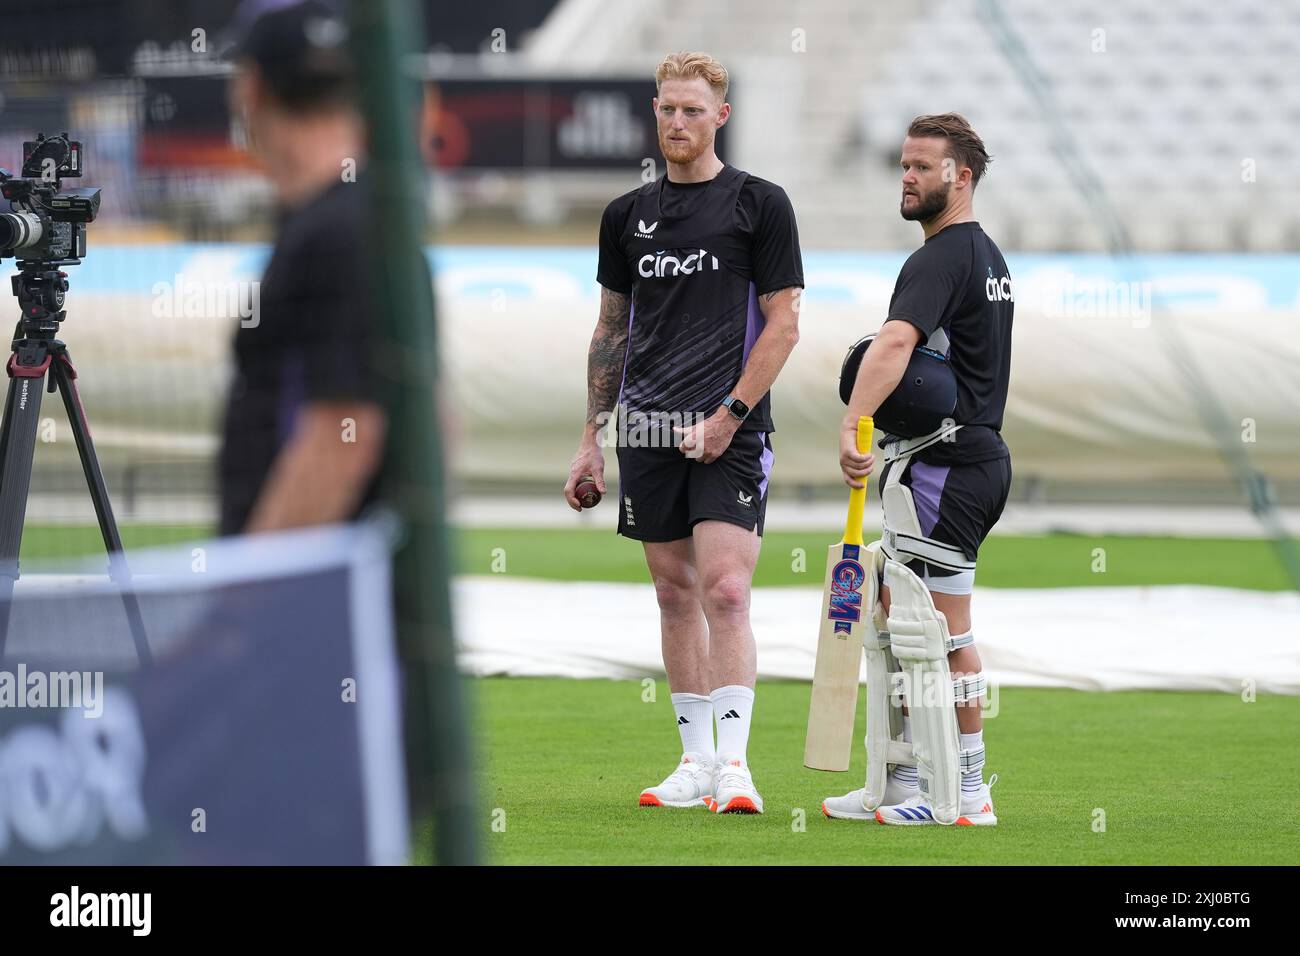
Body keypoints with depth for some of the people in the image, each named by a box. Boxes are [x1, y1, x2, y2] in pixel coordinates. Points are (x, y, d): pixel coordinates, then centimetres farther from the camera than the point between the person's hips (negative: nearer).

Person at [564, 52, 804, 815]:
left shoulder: (759, 204, -1)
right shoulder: (628, 216, 12)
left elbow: (783, 325, -4)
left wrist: (728, 416, -12)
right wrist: (592, 438, 14)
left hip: (731, 433, -5)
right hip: (649, 431, 5)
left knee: (724, 591, -14)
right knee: (676, 594, 8)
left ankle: (734, 765, -15)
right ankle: (697, 762, 14)